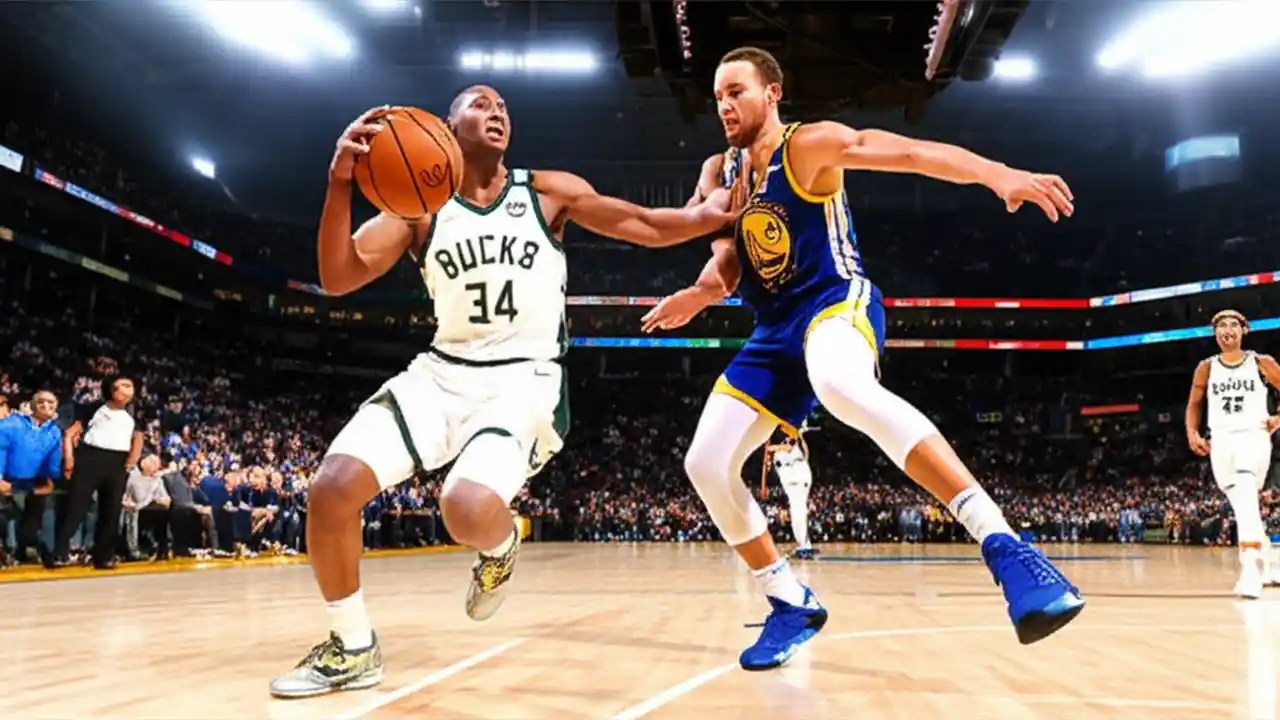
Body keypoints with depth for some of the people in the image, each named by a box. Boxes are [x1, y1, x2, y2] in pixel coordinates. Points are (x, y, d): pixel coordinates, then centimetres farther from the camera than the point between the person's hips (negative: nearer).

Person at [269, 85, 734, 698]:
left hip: (524, 380, -3)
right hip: (441, 373, 3)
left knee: (469, 510, -31)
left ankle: (501, 546, 11)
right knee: (332, 487, -14)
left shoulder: (549, 192, 4)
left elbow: (651, 227, 6)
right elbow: (337, 278, -7)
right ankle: (352, 648, 9)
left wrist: (725, 208, -5)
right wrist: (340, 182, -20)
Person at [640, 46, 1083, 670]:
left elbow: (911, 152, -20)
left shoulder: (809, 144, -7)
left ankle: (1005, 549, -44)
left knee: (840, 385, -43)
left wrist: (997, 174, -38)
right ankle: (792, 605, 12)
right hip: (774, 332, 7)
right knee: (706, 464, -2)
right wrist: (703, 291, -13)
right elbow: (725, 261, 12)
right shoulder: (717, 173, 12)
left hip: (836, 301, -7)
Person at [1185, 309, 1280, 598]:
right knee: (1244, 504, 9)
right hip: (1221, 441, 4)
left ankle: (1250, 570, -32)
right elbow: (1194, 404, 17)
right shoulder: (1206, 368, 9)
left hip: (1254, 437, -4)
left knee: (1245, 494, -25)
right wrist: (1192, 433, 2)